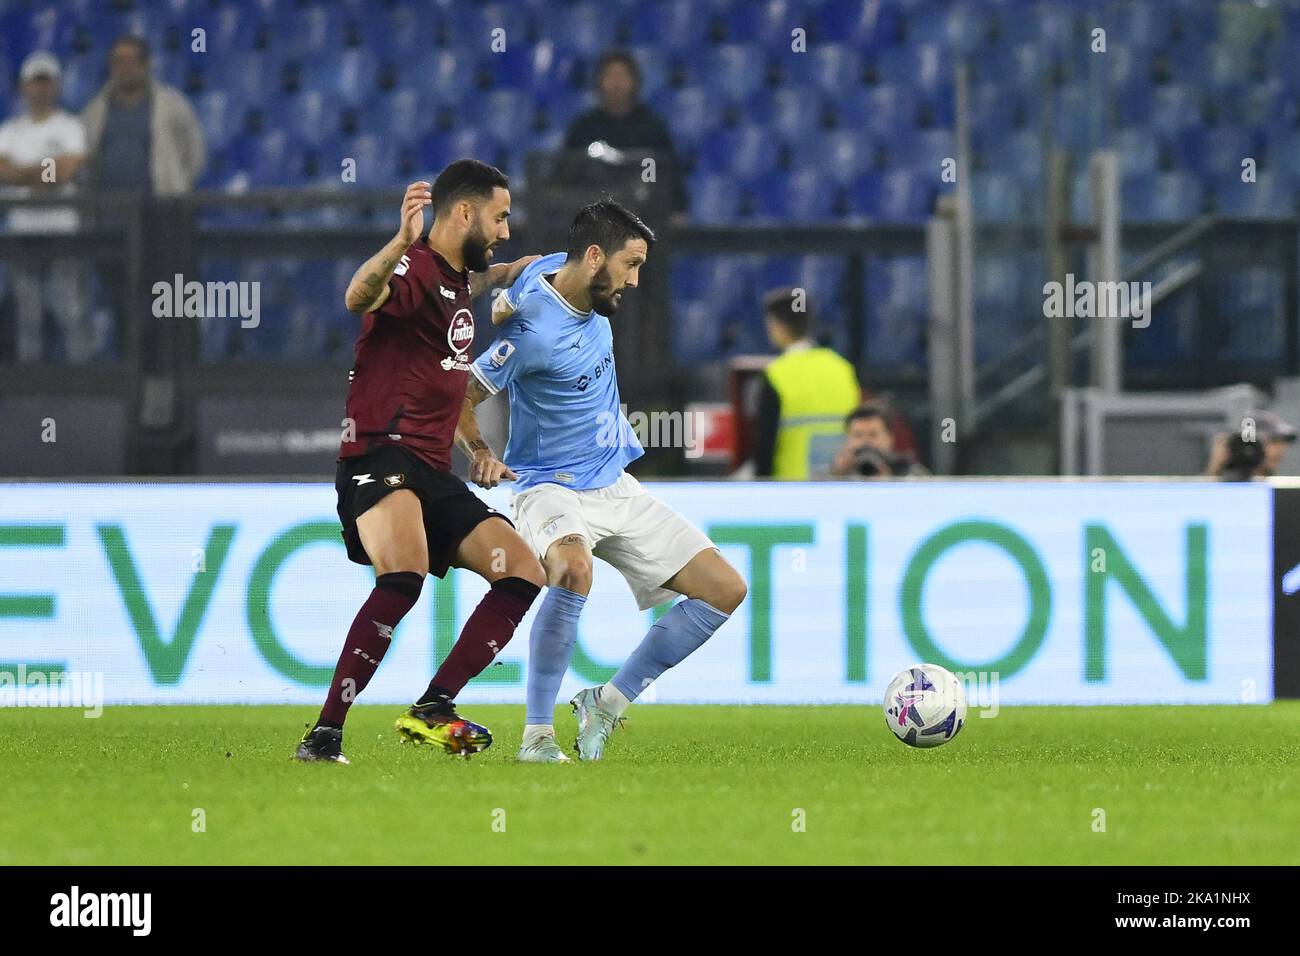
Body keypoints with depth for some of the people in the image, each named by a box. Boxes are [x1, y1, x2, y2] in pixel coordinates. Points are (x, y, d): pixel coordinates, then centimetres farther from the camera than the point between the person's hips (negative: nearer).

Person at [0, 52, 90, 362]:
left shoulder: (70, 126, 5)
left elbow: (68, 170, -10)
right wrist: (47, 170, -8)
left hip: (64, 228, -3)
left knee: (72, 309, -9)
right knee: (26, 310, 2)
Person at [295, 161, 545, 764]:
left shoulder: (456, 280, 20)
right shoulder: (414, 269, -10)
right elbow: (360, 297, -36)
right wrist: (402, 243, -52)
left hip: (433, 474, 10)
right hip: (381, 456, -10)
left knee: (524, 573, 1)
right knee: (404, 576, -33)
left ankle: (431, 709, -1)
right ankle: (325, 735, -31)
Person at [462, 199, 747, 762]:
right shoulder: (535, 330, -21)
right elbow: (459, 400, -15)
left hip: (615, 487, 9)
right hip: (553, 490, -9)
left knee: (726, 591, 1)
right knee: (574, 570, -42)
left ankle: (607, 703, 9)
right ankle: (537, 734, -29)